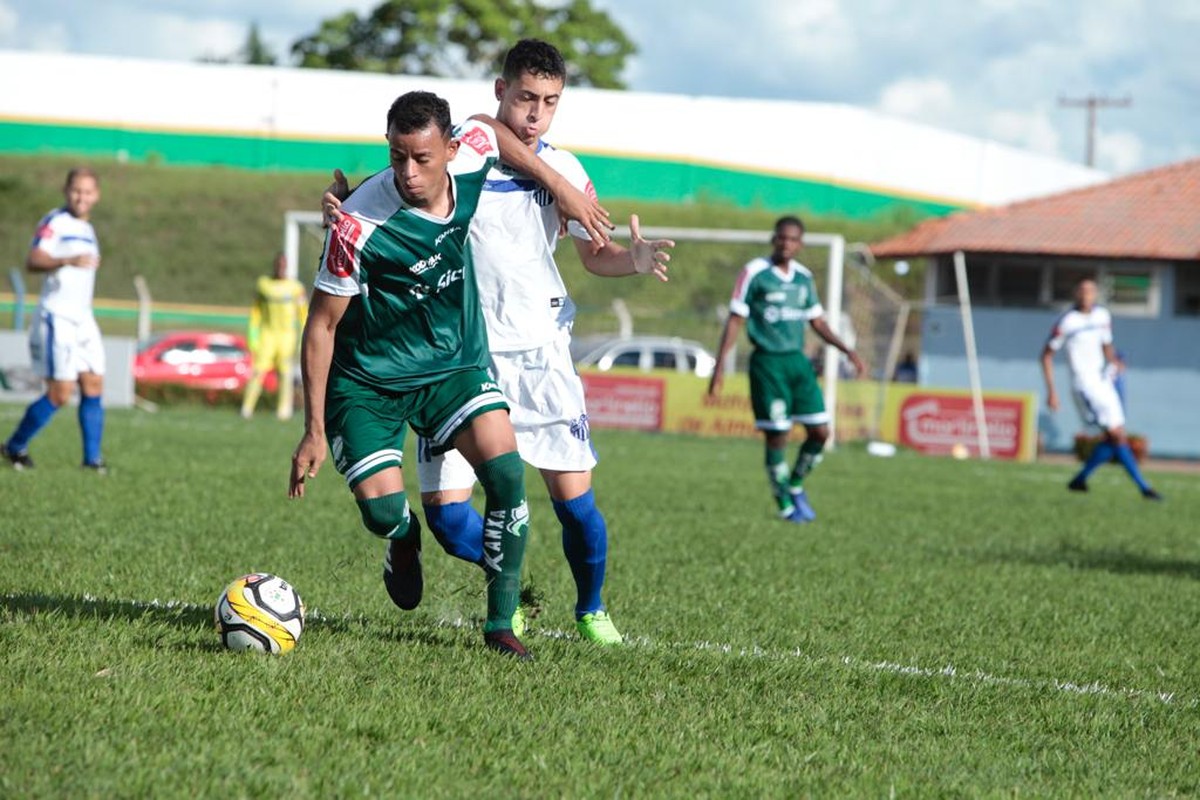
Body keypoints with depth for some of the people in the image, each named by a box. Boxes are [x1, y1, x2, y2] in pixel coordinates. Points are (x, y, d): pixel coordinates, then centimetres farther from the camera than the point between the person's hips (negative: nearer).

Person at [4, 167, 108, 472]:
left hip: (83, 320, 8)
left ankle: (92, 457, 4)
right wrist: (68, 261, -43)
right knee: (60, 394, -9)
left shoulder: (87, 229, 16)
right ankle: (15, 447, 5)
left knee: (93, 387, 1)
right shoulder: (55, 222, -11)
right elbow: (33, 260, -27)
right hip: (57, 319, -8)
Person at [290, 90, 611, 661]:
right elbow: (321, 325, -17)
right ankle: (404, 544, 28)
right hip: (368, 379, -4)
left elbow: (487, 129, 13)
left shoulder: (471, 159, -15)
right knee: (383, 512, -13)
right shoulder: (360, 226, -27)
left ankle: (501, 623, 0)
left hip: (454, 364, 4)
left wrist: (559, 186, 9)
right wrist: (315, 432, -16)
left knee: (507, 475, -15)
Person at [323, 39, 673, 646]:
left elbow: (594, 254, 12)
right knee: (446, 514, -8)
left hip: (540, 352, 1)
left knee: (573, 498, -5)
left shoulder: (561, 169, 1)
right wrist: (347, 203, -20)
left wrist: (634, 259, -11)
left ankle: (591, 610, 23)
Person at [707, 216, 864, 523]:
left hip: (797, 360, 6)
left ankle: (795, 487, 24)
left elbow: (817, 321, 19)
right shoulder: (754, 273, -7)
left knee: (820, 431, 1)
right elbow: (735, 321, -6)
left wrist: (847, 350, 8)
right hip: (767, 362, -6)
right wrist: (719, 368, -10)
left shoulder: (804, 276, 9)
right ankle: (786, 506, 11)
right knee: (777, 436, -4)